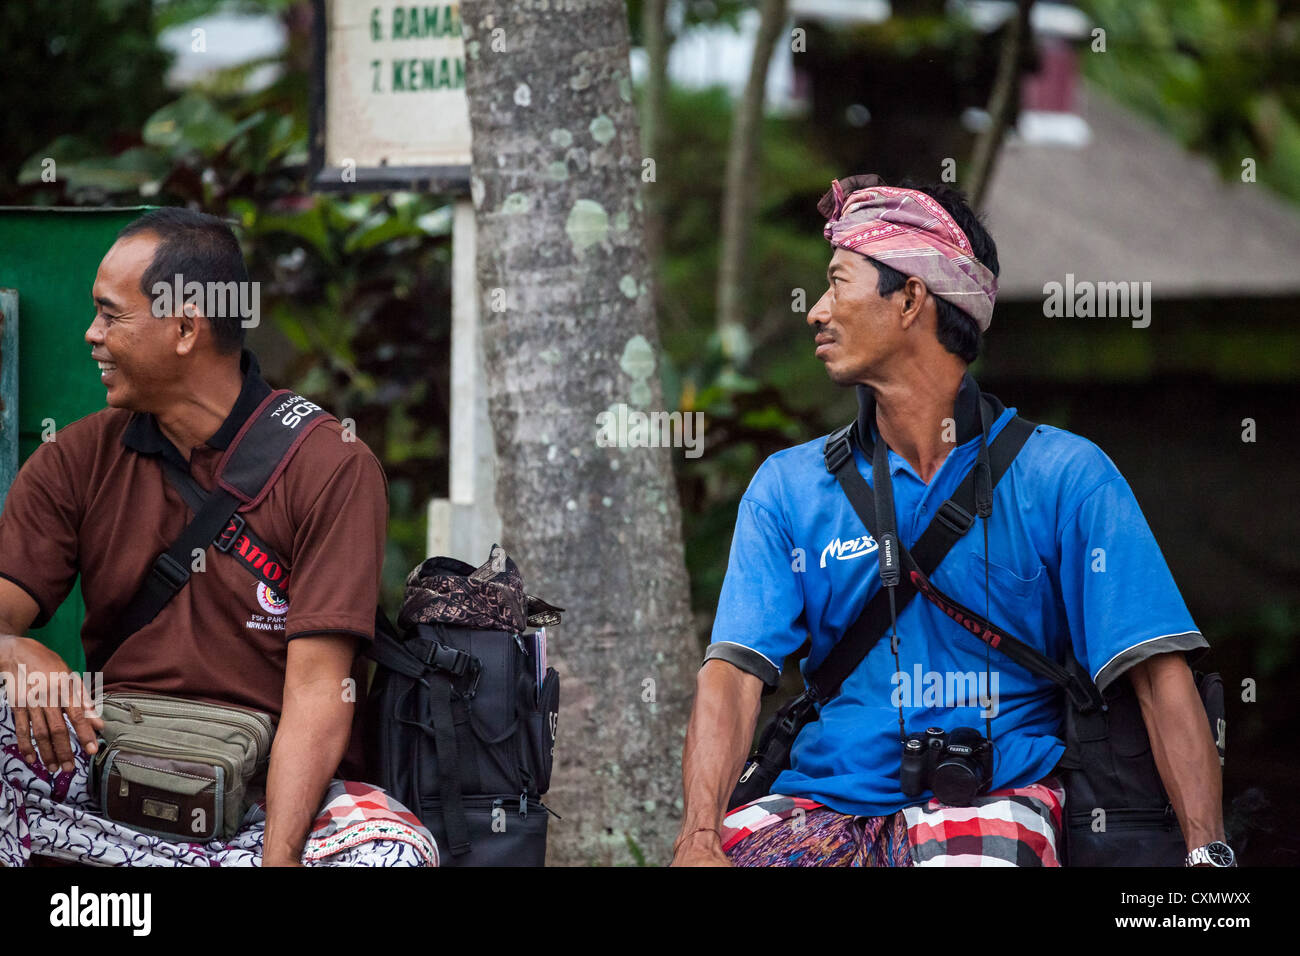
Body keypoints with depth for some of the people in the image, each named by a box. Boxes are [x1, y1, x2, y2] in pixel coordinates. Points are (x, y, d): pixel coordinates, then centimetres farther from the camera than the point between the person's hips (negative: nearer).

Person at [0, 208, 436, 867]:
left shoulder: (333, 468, -6)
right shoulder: (75, 461, 8)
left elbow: (316, 694, -13)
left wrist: (277, 858, -27)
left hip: (270, 789, -3)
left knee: (394, 849, -35)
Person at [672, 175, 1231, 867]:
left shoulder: (1064, 477, 3)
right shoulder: (787, 487, 11)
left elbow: (1159, 676, -4)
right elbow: (734, 671, -1)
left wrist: (1207, 851, -18)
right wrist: (699, 839, -19)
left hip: (992, 799, -3)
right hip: (824, 803, 3)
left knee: (973, 856, -38)